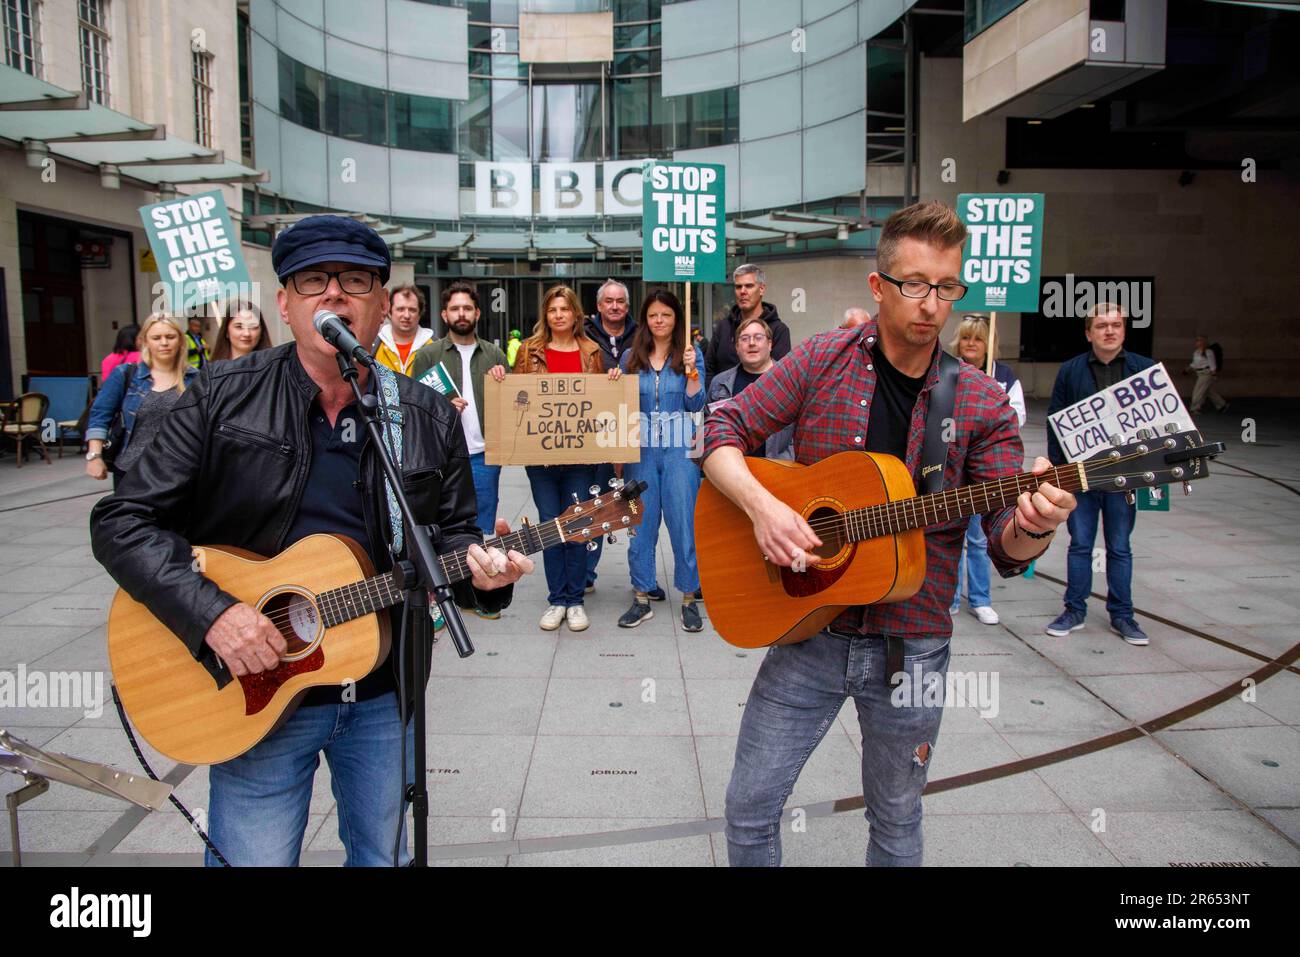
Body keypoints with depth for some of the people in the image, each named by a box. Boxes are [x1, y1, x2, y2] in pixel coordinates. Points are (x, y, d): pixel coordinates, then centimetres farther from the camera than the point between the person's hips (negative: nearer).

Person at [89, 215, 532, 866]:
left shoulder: (430, 418, 0)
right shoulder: (222, 397, -6)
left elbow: (453, 531, 9)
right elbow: (123, 521, -7)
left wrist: (476, 562, -15)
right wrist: (212, 613, -20)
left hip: (386, 694, 3)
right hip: (256, 690, -2)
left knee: (382, 855, 20)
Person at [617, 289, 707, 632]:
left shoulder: (691, 354, 4)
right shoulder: (631, 357, 9)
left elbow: (696, 404, -3)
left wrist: (690, 369, -15)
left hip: (679, 450, -2)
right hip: (640, 450, 2)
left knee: (683, 522, -1)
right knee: (641, 523, 5)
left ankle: (689, 599, 11)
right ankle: (641, 599, 15)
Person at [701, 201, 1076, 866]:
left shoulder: (983, 404, -5)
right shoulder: (821, 361, -4)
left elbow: (1007, 549, -6)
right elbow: (722, 434, -4)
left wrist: (1034, 525, -30)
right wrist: (761, 505, -22)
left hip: (911, 650, 1)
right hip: (809, 632, 0)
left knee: (896, 824, 19)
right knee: (749, 809, 9)